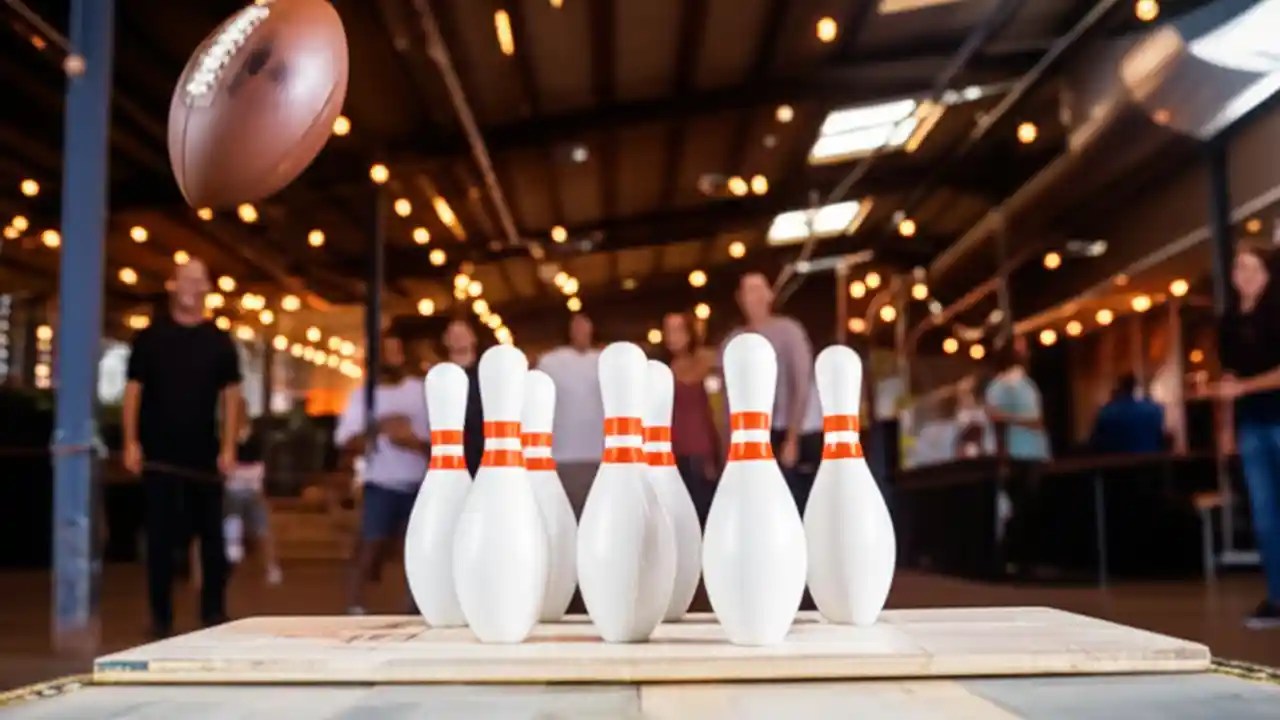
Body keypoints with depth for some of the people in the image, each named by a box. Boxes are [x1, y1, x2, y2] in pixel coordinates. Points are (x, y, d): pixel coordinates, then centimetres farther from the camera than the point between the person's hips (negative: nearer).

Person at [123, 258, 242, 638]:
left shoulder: (220, 341, 5)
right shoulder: (150, 337, 2)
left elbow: (231, 394, 4)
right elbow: (134, 390, 1)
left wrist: (228, 447, -3)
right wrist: (131, 442, -7)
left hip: (205, 455, 1)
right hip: (159, 455, -1)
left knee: (211, 534, 6)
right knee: (160, 536, 3)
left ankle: (214, 612, 16)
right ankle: (161, 616, 12)